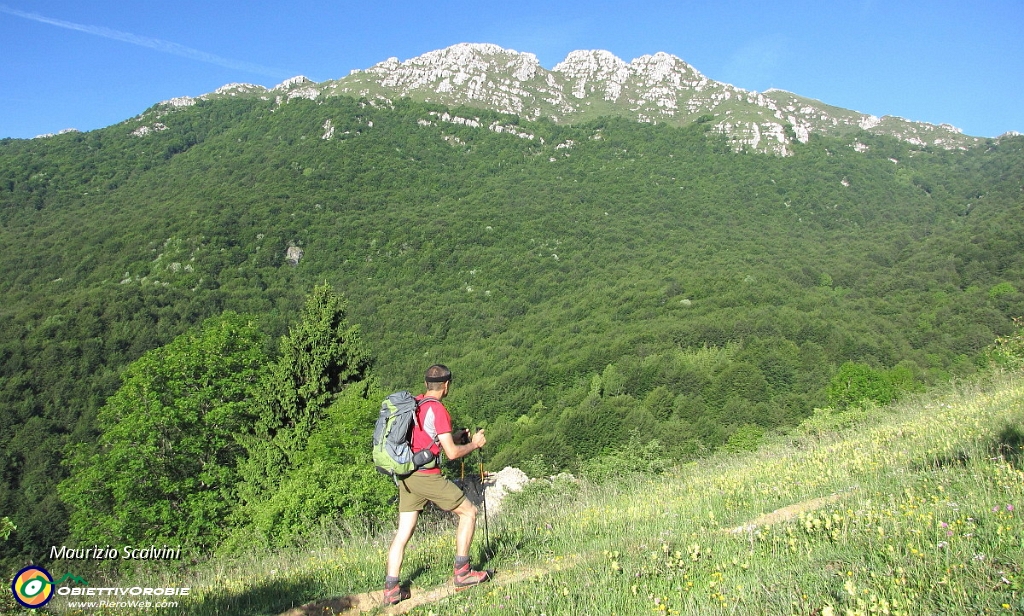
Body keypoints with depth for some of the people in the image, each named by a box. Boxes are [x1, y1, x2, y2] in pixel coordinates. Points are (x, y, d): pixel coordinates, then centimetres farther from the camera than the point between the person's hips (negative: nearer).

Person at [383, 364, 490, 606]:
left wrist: (454, 436, 28)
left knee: (403, 532, 10)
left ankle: (391, 588, 8)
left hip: (406, 475, 8)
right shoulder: (437, 409, -14)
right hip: (427, 476, -8)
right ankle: (462, 572, 11)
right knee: (468, 511, 8)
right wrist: (474, 444, 2)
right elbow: (452, 453, -16)